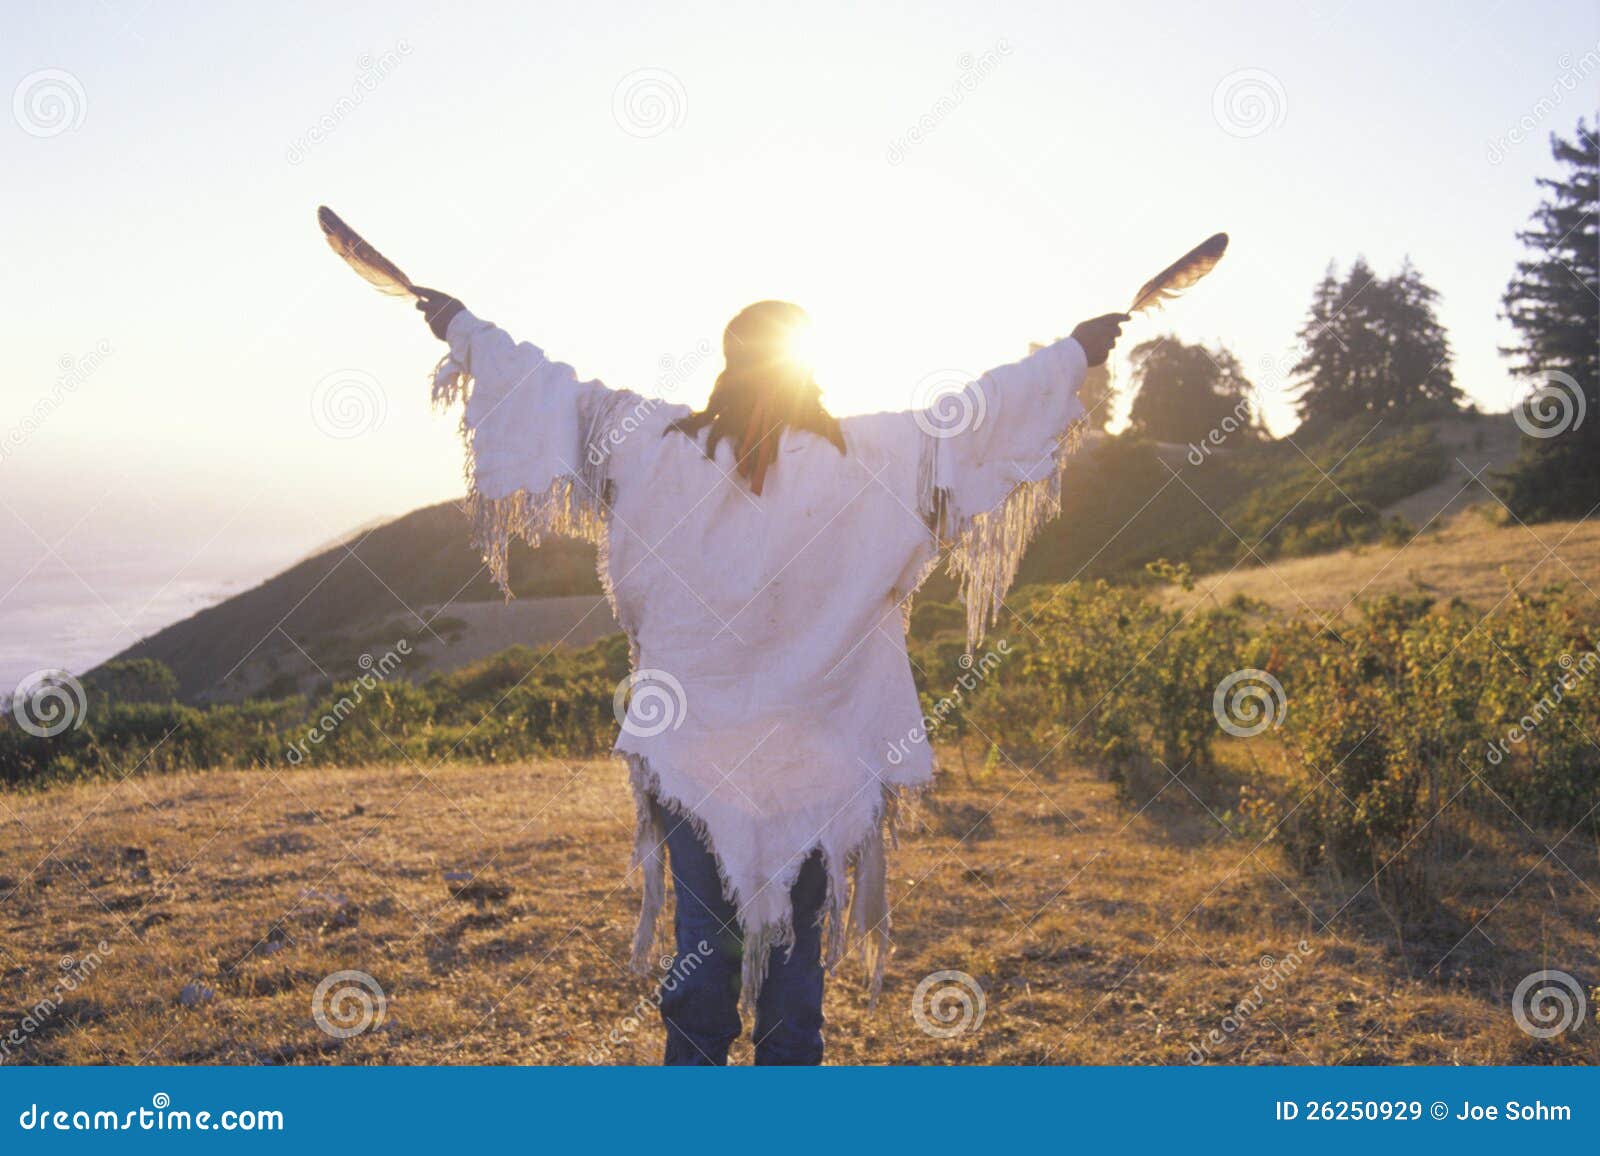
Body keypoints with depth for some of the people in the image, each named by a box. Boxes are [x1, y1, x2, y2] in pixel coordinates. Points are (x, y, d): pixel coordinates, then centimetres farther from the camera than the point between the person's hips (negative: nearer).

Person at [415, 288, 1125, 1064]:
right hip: (816, 759, -1)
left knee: (702, 935, 11)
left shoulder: (655, 446, -4)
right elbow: (978, 414, 2)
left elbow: (557, 394, 7)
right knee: (798, 942, 11)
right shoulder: (873, 458, -8)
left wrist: (464, 328, 23)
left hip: (691, 748, 1)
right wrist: (1075, 354, 17)